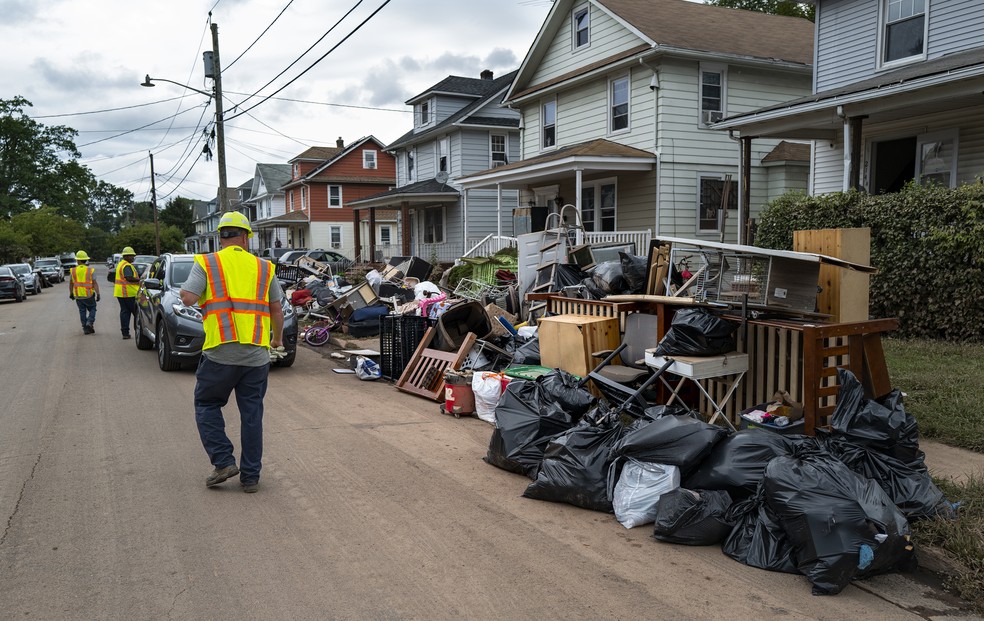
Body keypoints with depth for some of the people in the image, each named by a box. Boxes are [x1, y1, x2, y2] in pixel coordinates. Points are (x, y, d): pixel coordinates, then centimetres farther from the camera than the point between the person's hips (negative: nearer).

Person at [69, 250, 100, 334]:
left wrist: (71, 294, 20)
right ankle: (90, 323, -10)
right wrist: (98, 294, -9)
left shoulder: (73, 271, 1)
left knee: (82, 311, 10)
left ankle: (85, 328, 9)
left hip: (78, 295, 2)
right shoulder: (90, 270, -6)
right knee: (92, 309, 12)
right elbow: (95, 283, -10)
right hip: (89, 295, -2)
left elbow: (71, 284, 8)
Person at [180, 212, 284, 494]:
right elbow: (277, 310, 12)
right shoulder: (264, 267, 10)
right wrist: (278, 338, 29)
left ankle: (223, 462, 6)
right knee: (252, 414, 9)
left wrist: (184, 291, 14)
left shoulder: (206, 264, 2)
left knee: (207, 405, 16)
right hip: (257, 354, 3)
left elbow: (188, 298, -10)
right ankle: (250, 476, 14)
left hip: (220, 353, -2)